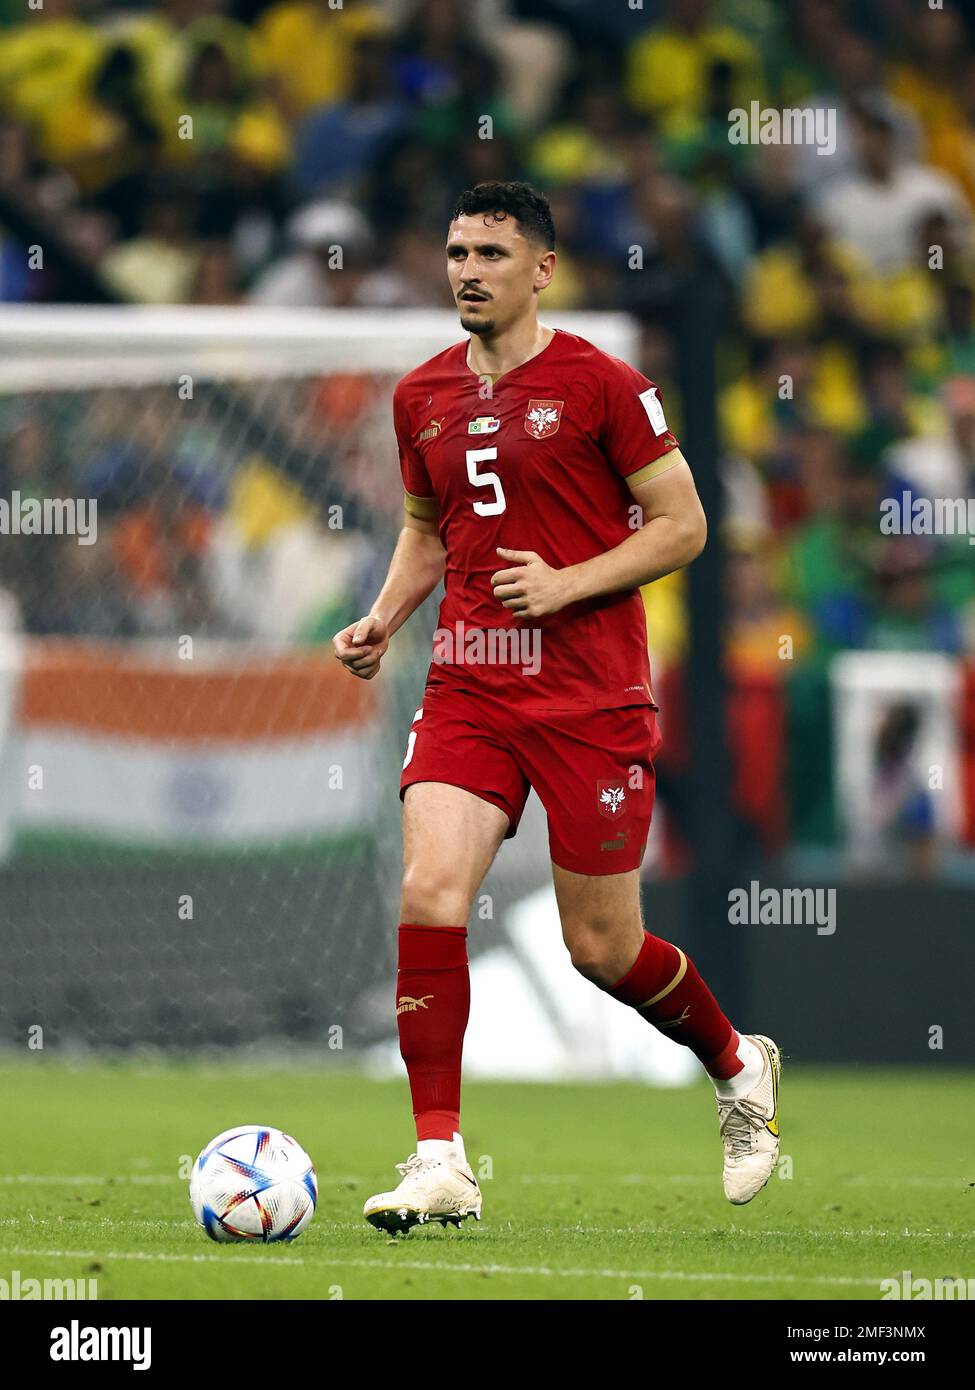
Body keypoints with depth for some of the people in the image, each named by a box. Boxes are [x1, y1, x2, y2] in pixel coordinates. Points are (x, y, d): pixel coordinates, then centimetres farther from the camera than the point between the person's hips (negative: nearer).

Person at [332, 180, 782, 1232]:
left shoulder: (600, 385, -6)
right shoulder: (423, 396, 10)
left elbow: (681, 525, -3)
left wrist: (568, 583, -16)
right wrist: (383, 618, 7)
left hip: (591, 699, -4)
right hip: (467, 690, 4)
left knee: (601, 948, 2)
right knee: (429, 891, -17)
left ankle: (738, 1067, 33)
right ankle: (440, 1164, -13)